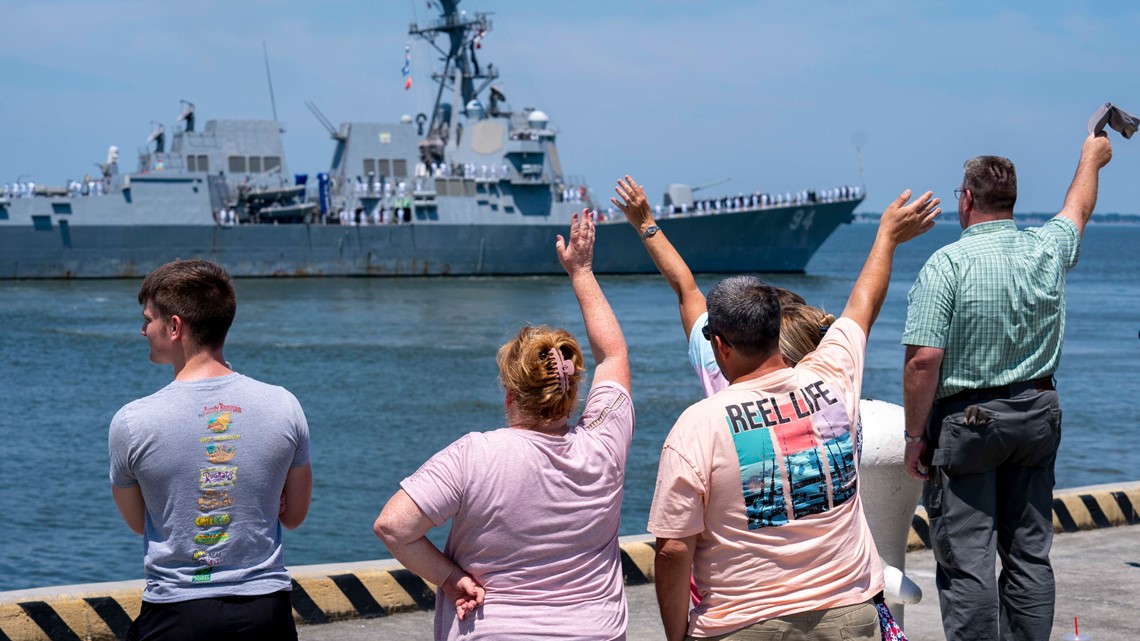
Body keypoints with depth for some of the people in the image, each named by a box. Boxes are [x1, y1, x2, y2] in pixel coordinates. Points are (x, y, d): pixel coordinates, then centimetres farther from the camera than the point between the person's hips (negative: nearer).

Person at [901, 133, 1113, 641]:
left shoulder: (947, 264, -15)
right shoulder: (1047, 249, 1)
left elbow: (923, 359, -20)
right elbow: (1079, 209, 25)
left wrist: (915, 436, -10)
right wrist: (1091, 159, 45)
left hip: (965, 422, -5)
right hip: (1037, 414, 6)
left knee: (966, 561, -3)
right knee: (1030, 555, 12)